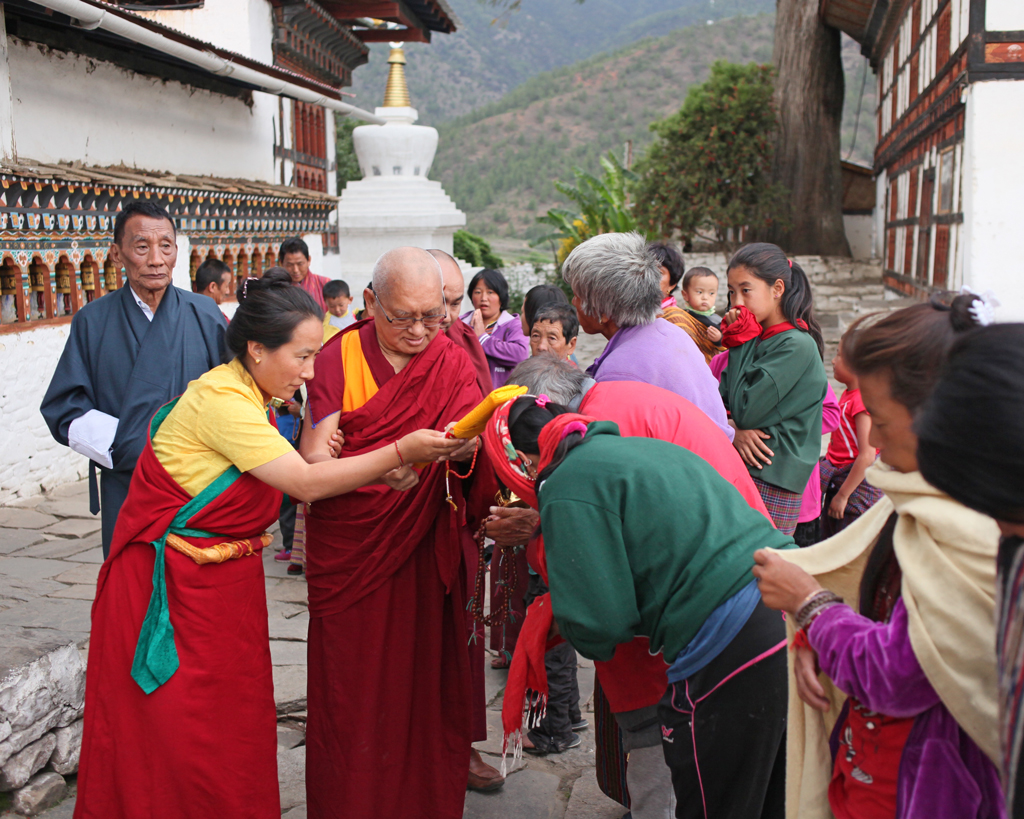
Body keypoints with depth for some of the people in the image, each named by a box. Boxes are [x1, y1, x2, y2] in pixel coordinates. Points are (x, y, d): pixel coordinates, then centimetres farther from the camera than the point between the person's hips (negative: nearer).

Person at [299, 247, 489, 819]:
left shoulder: (454, 363, 4)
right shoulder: (339, 357, -2)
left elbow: (477, 451, -5)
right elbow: (312, 459, -11)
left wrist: (465, 448, -30)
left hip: (425, 548, 1)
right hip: (348, 551, -1)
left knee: (423, 674, 7)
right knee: (350, 681, 5)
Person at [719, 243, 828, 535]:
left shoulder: (797, 346, -12)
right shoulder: (754, 340, 13)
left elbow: (746, 411, -16)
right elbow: (722, 400, 11)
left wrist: (740, 342, -7)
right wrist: (734, 431, -13)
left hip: (772, 485, -7)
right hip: (737, 472, 7)